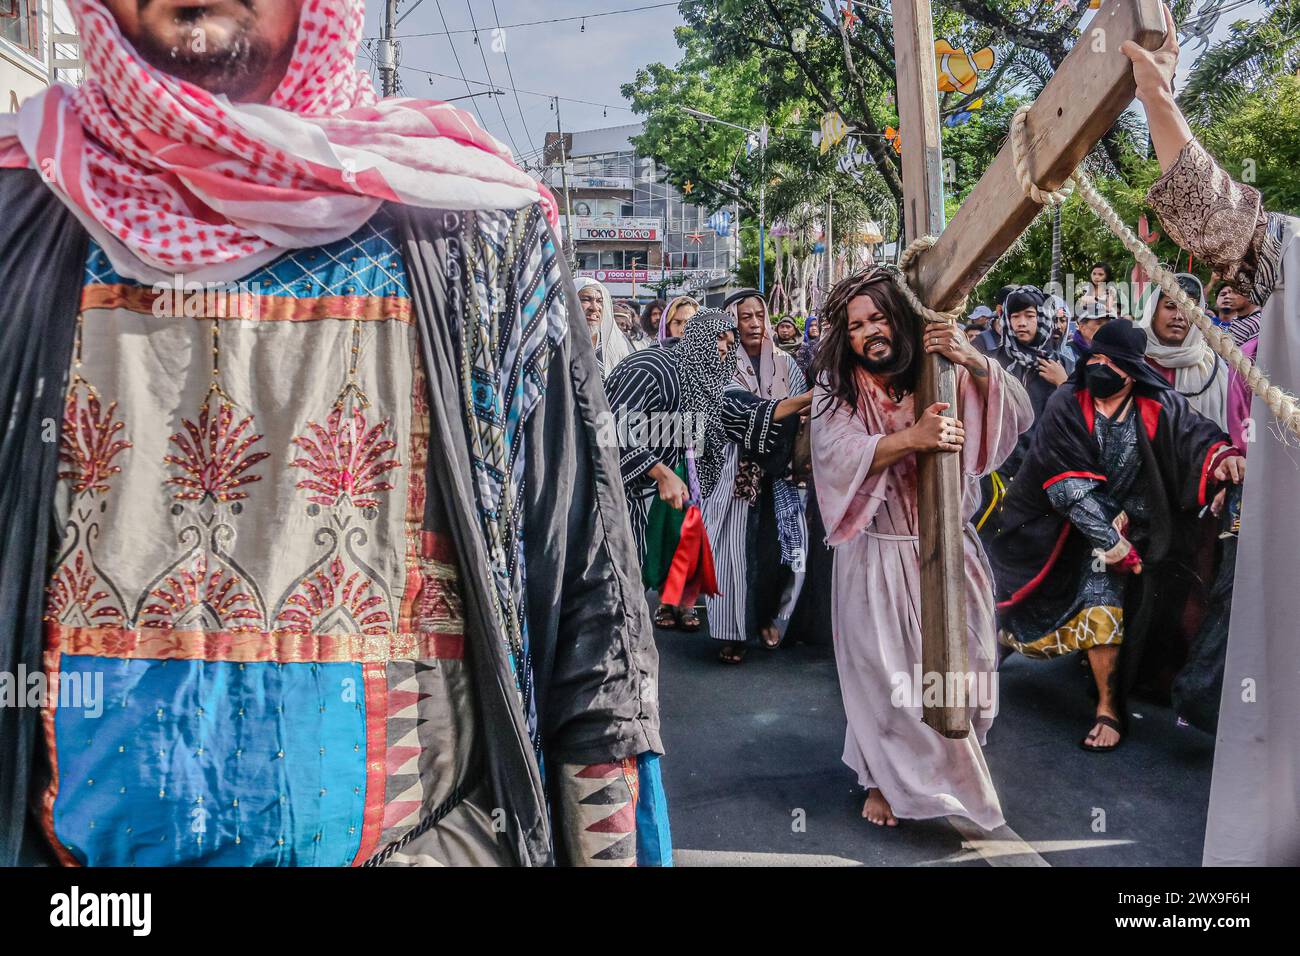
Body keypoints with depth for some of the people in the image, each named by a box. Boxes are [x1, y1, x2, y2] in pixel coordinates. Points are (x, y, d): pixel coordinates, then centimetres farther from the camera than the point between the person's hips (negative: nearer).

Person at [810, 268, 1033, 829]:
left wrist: (972, 361, -23)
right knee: (885, 672, 7)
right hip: (878, 556, -2)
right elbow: (840, 456, -21)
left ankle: (951, 765, 40)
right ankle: (884, 778, 29)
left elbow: (1018, 415, -8)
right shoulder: (837, 390, -5)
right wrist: (913, 437, -33)